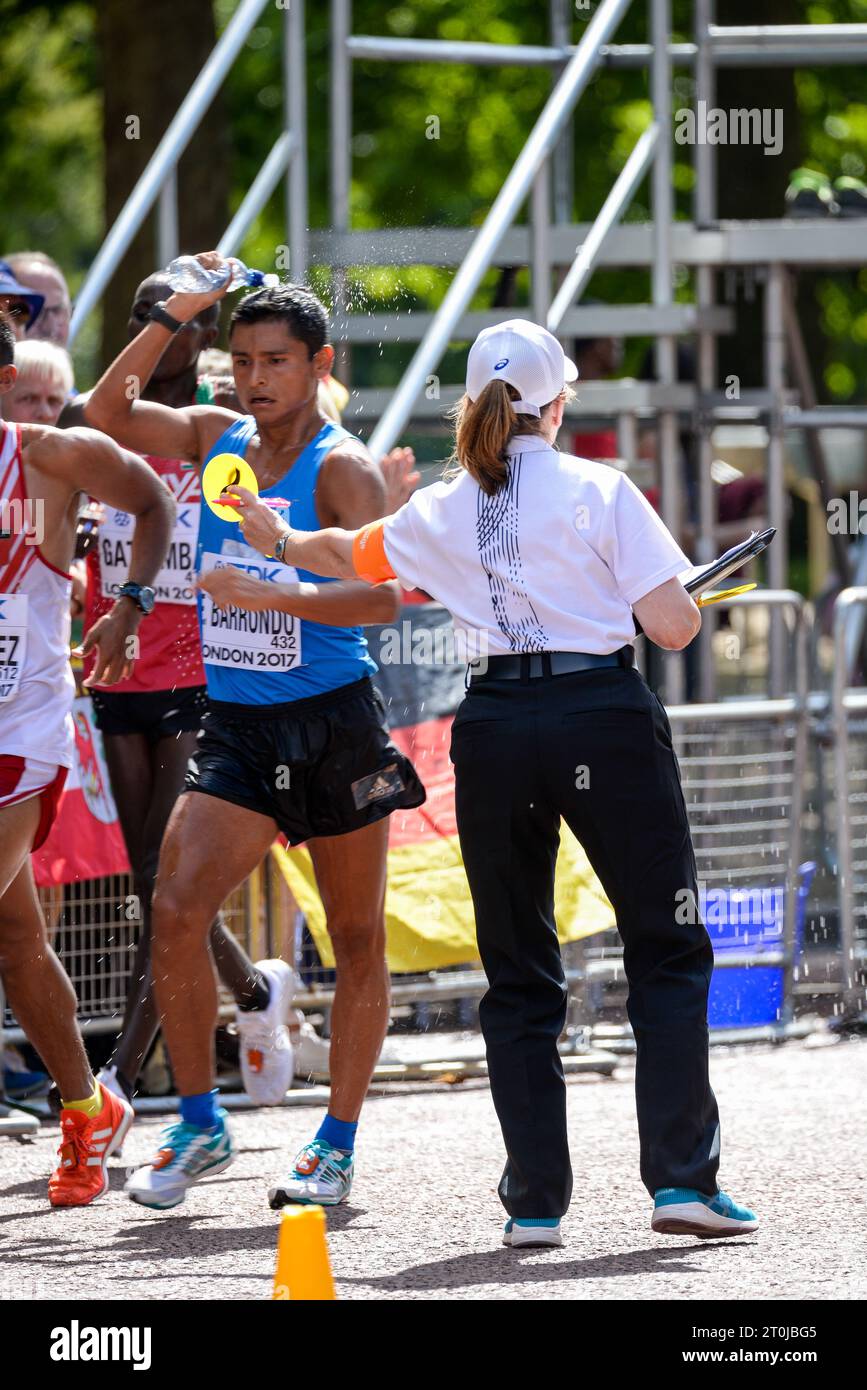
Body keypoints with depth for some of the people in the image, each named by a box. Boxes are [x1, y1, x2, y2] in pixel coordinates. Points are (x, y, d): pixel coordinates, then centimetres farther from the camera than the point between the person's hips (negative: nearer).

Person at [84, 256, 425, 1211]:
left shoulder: (341, 466, -10)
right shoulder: (218, 439, 8)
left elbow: (381, 595, -21)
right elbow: (108, 411, 7)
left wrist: (272, 593, -32)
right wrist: (173, 316, -1)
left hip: (332, 721, -5)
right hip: (236, 727, 5)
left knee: (356, 937, 5)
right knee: (176, 908, -11)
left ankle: (337, 1145, 13)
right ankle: (198, 1125, 1)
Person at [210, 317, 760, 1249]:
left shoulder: (439, 514, 11)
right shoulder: (599, 491, -2)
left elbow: (347, 554, 33)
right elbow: (674, 626, -9)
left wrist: (280, 544, 55)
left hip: (494, 729, 3)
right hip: (605, 718, -3)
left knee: (518, 976, 12)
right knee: (666, 952, 6)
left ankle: (535, 1200, 6)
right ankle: (681, 1179, -5)